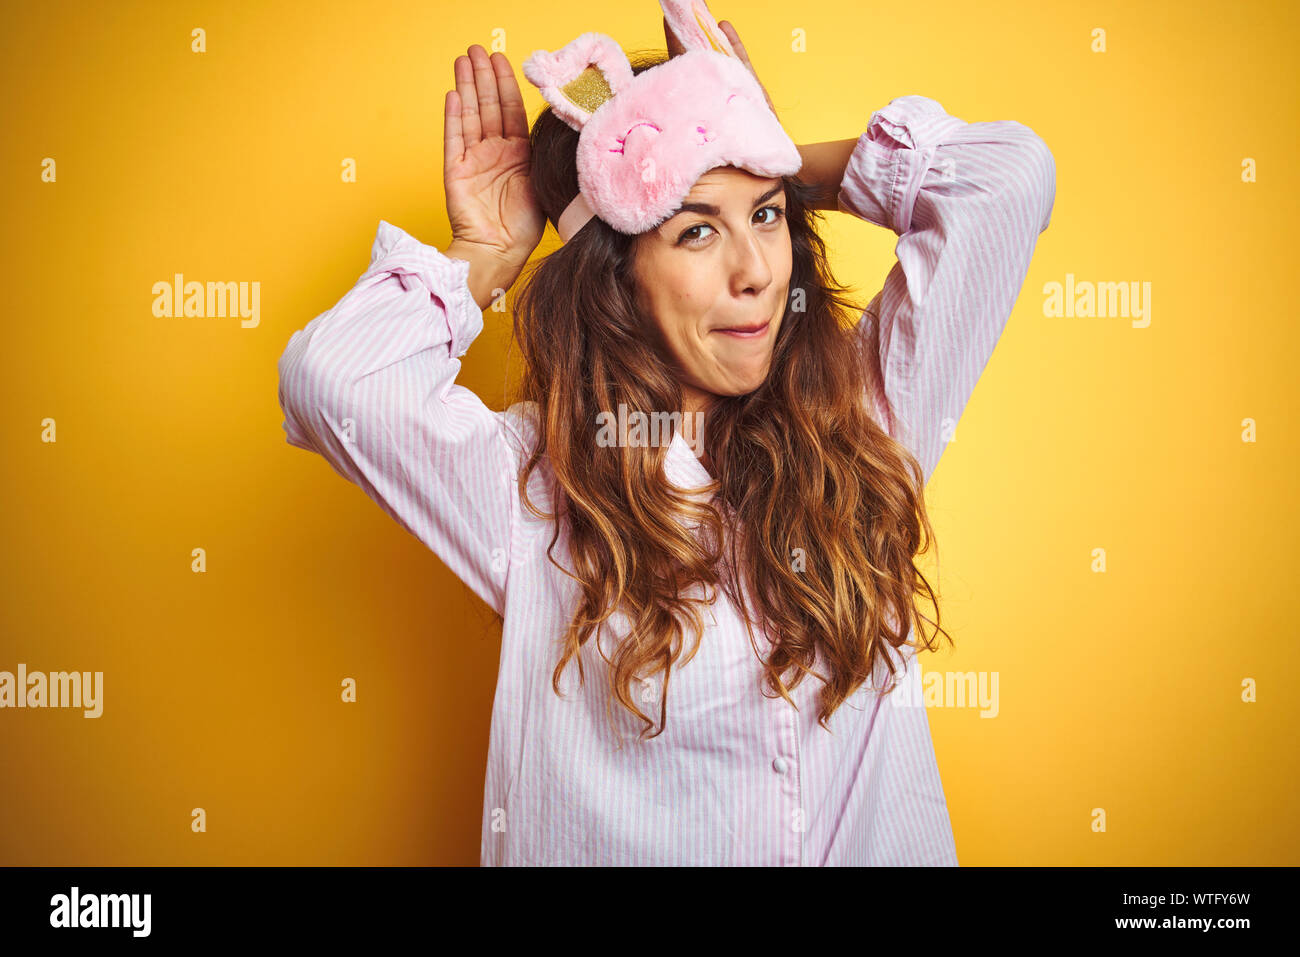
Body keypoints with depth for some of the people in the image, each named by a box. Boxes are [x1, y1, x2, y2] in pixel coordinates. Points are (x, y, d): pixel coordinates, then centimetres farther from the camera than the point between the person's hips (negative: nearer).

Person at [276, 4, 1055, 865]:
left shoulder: (864, 411, 0)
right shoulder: (534, 483, -6)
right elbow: (329, 376, -18)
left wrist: (782, 172, 2)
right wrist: (484, 256, -4)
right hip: (623, 845, -1)